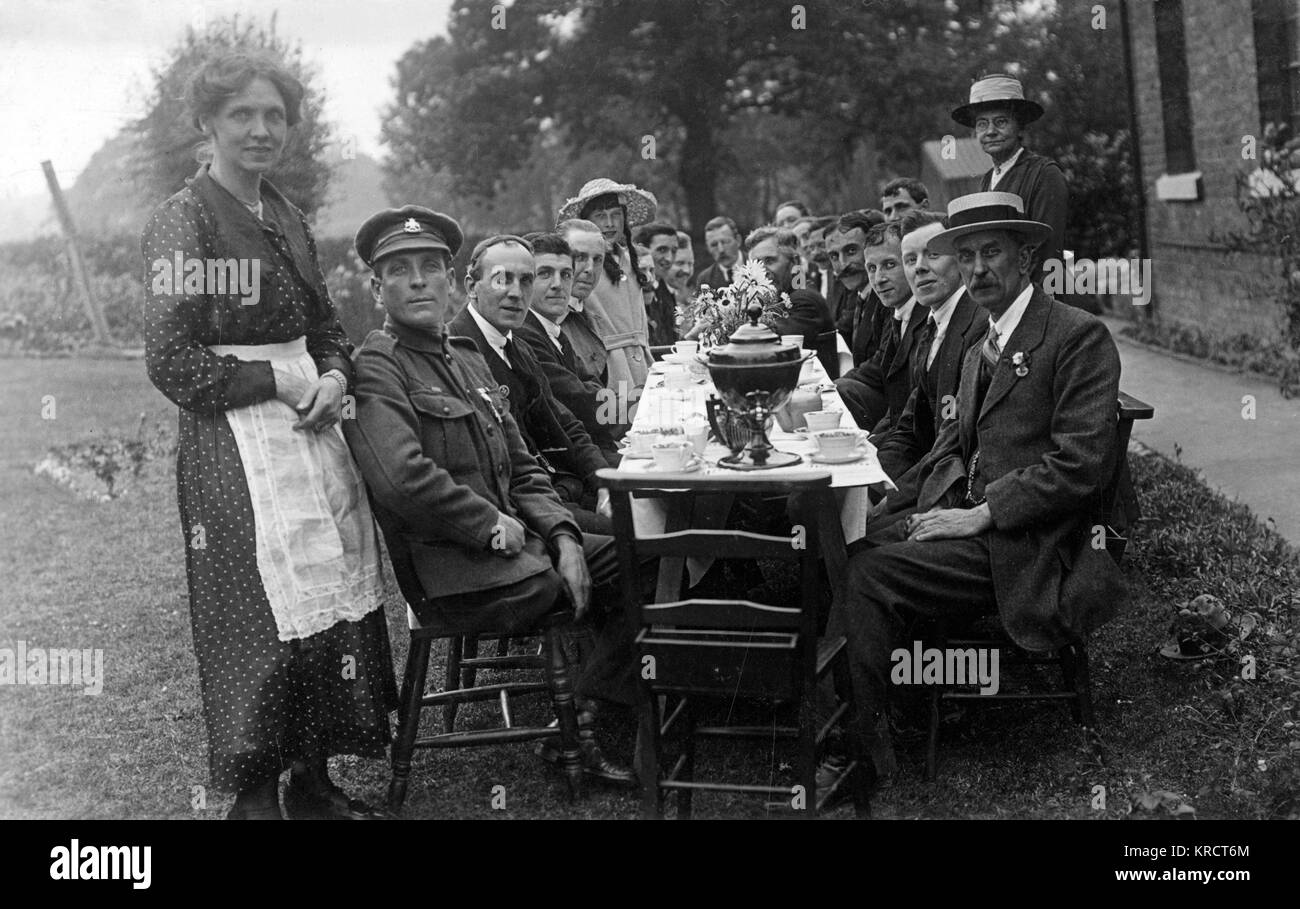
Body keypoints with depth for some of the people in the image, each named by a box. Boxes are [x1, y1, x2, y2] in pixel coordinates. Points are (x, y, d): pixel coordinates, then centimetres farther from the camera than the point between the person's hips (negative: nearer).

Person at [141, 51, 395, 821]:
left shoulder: (289, 220, 15)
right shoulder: (183, 220, -7)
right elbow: (170, 359, -12)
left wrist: (334, 376, -1)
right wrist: (277, 382, -13)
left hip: (313, 437, 7)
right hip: (235, 446, -7)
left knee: (333, 607, 7)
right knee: (262, 622, -3)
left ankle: (314, 780, 21)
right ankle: (255, 795, 13)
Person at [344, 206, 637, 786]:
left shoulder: (469, 359, 18)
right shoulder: (375, 369, -10)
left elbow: (522, 470, 17)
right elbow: (405, 481, -25)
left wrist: (562, 537, 0)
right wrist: (494, 526, -14)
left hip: (510, 542, 9)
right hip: (453, 574, -9)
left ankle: (593, 713, 9)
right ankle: (583, 722, 4)